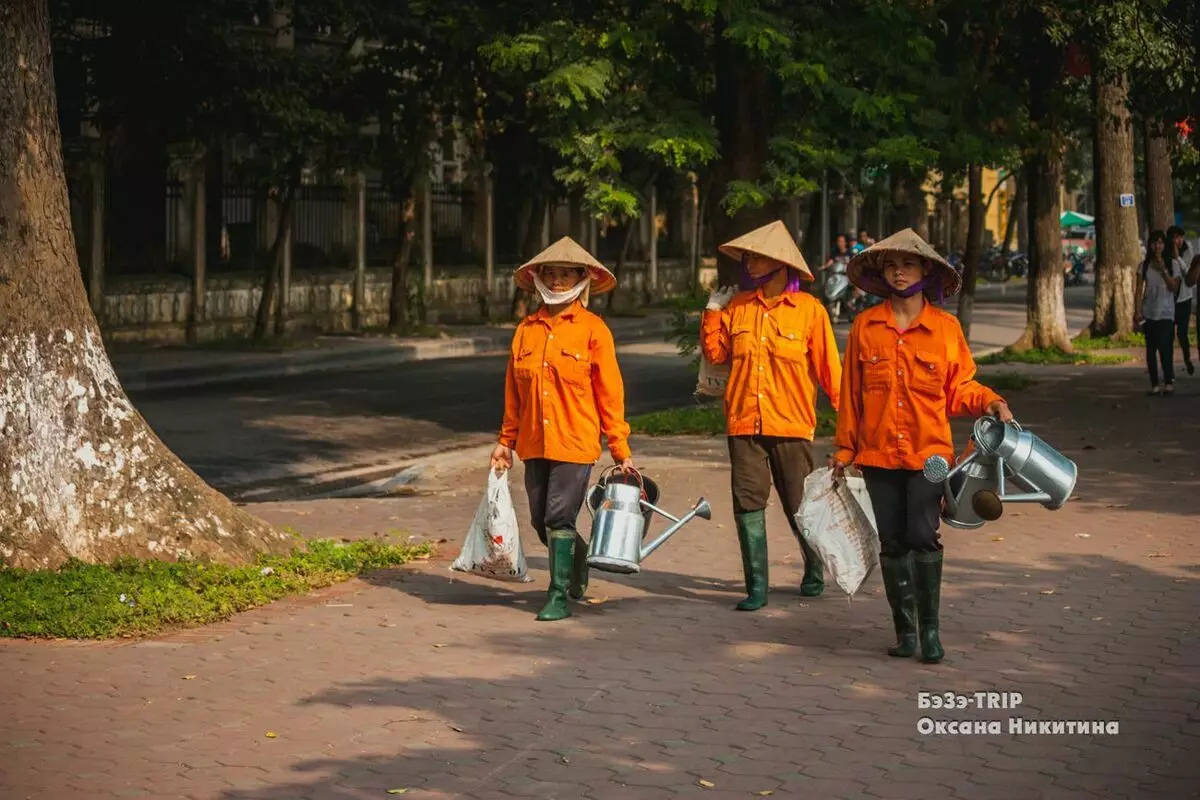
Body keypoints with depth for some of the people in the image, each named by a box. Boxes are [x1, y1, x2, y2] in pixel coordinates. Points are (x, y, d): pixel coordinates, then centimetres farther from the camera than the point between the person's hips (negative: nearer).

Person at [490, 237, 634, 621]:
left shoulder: (592, 329, -4)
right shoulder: (526, 329, 7)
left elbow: (610, 393, -3)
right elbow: (513, 391, 14)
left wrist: (620, 450, -5)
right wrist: (506, 441, 13)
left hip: (575, 442, -5)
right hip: (534, 442, 5)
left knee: (559, 518, -7)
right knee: (541, 521, 10)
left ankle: (559, 596, 4)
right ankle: (578, 562, 37)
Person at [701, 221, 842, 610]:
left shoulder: (809, 309, -3)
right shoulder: (738, 305, 7)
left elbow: (828, 365, -2)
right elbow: (716, 352, 11)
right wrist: (713, 311, 4)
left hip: (791, 425, -3)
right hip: (743, 422, 3)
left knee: (799, 505, 7)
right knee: (748, 503, -1)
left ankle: (815, 570, 32)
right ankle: (756, 586, 4)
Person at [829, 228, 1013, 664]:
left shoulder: (946, 327, 0)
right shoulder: (866, 326, 3)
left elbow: (959, 387, 7)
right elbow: (851, 393, 8)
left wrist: (990, 401, -13)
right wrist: (844, 450, 11)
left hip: (928, 451, -2)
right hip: (878, 453, 2)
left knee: (922, 536, -14)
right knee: (892, 543, 7)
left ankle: (930, 627, 0)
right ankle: (904, 629, 20)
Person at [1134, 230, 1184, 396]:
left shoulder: (1173, 264, -1)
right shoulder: (1145, 265, 5)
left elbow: (1174, 287, -9)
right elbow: (1139, 290, 4)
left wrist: (1163, 269, -16)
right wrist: (1137, 311, -4)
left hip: (1165, 313, -3)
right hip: (1148, 313, 3)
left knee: (1164, 347, -12)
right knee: (1151, 349, 3)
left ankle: (1169, 383, -3)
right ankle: (1155, 384, 7)